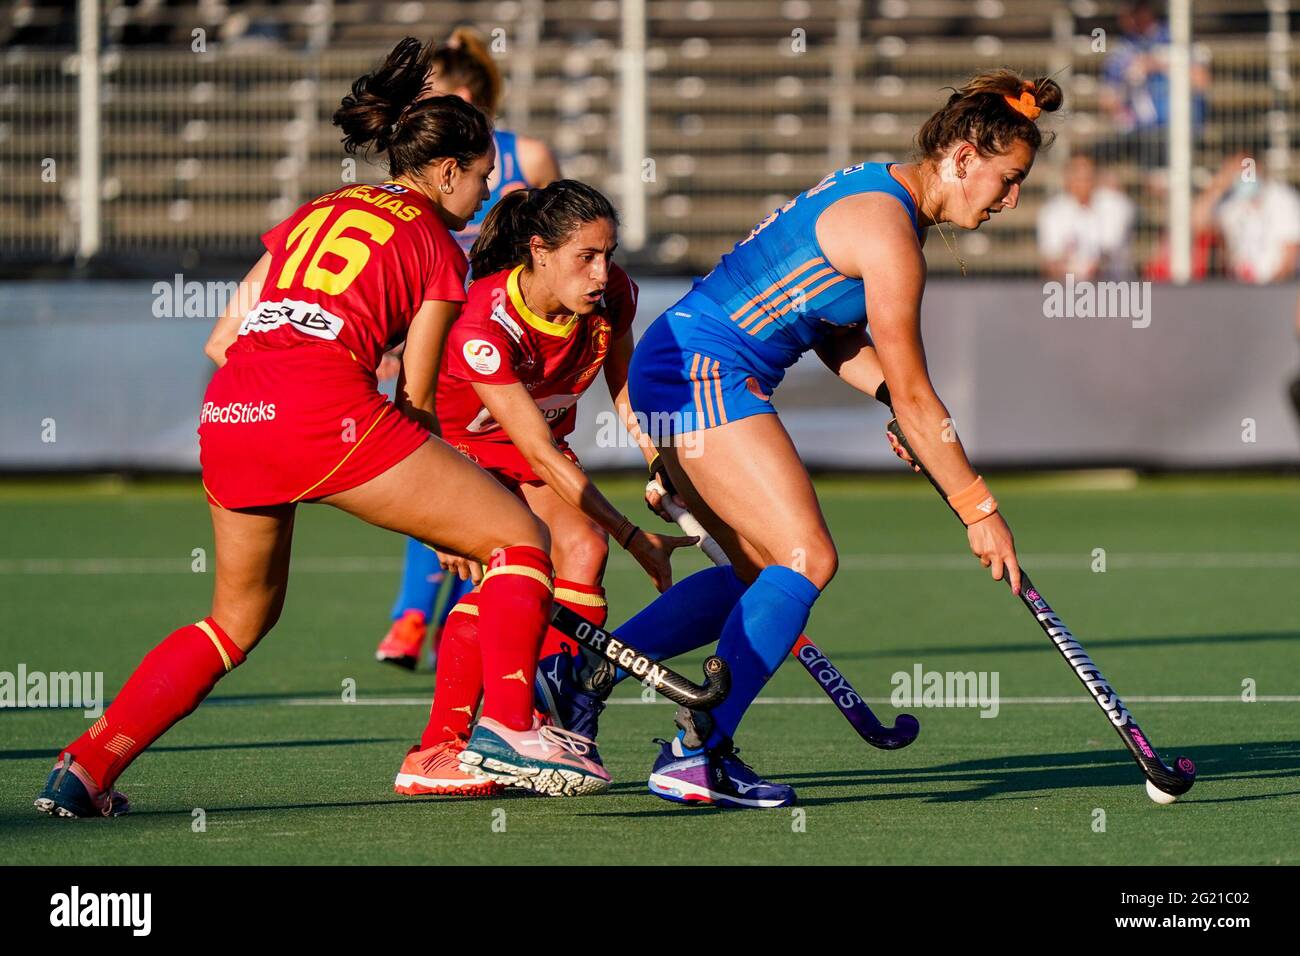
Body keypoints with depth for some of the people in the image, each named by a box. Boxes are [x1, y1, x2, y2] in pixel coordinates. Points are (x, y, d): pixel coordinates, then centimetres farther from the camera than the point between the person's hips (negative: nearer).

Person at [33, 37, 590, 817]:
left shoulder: (316, 213, 27)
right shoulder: (436, 244, 12)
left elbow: (222, 339, 24)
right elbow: (414, 397, 12)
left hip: (228, 408, 6)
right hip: (325, 408, -6)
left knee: (243, 615, 25)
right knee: (521, 539, 7)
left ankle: (87, 769, 15)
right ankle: (509, 726, -7)